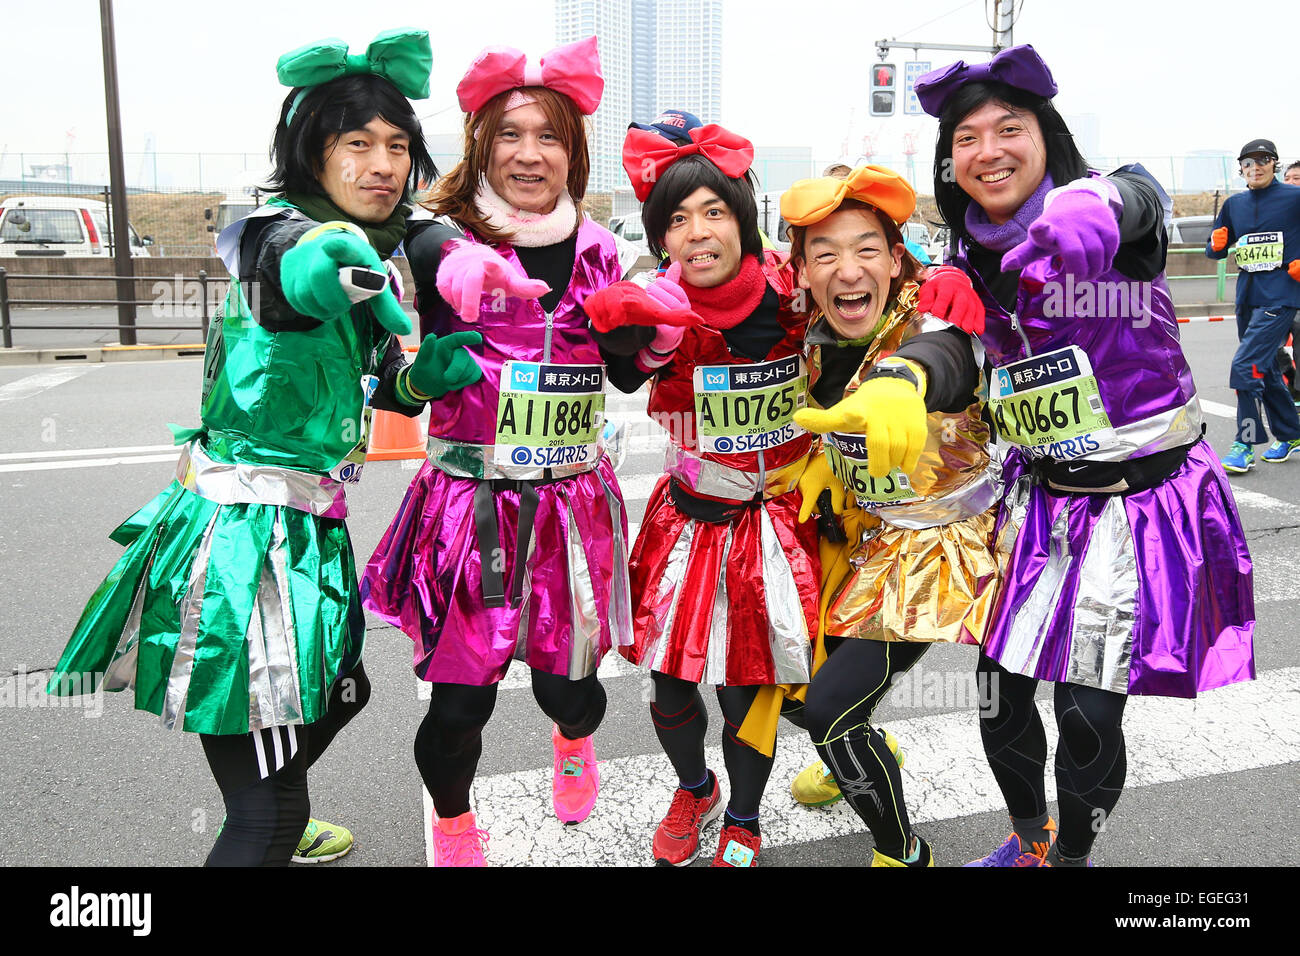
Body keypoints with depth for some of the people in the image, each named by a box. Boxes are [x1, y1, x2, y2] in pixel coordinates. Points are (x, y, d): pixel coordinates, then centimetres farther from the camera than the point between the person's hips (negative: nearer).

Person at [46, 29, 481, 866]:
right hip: (245, 536, -10)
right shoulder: (281, 234, -16)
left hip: (306, 530, 10)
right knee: (267, 817, -4)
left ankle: (278, 824, 58)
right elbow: (297, 271, -39)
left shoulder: (368, 252, 10)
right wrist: (333, 263, -53)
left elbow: (378, 383, 14)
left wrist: (426, 371, 0)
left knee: (339, 692, 31)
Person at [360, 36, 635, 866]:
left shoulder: (596, 251, 6)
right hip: (470, 504, -2)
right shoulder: (443, 244, -6)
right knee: (460, 697, 4)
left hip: (572, 503, 3)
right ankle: (454, 828, 37)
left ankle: (574, 742, 52)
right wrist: (463, 272, -40)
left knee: (566, 681, 12)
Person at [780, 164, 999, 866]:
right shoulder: (818, 339, -6)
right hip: (861, 530, 7)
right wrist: (827, 459, -6)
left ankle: (903, 853, 17)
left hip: (940, 544, -7)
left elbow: (938, 357, -53)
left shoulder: (932, 319, -26)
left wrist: (899, 381, -74)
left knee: (830, 708, -12)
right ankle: (865, 757, 50)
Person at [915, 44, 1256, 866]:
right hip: (1039, 500, 5)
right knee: (999, 699, 8)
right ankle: (1028, 840, 39)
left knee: (1088, 715, -2)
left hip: (1145, 500, -4)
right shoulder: (969, 264, 3)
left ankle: (1072, 856, 30)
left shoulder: (1117, 201, -13)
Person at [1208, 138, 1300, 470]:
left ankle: (1245, 446, -10)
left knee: (1246, 366, -17)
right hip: (1247, 297, 6)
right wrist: (1216, 244, -5)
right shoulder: (1234, 204, 11)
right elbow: (1216, 250, 16)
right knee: (1265, 371, 16)